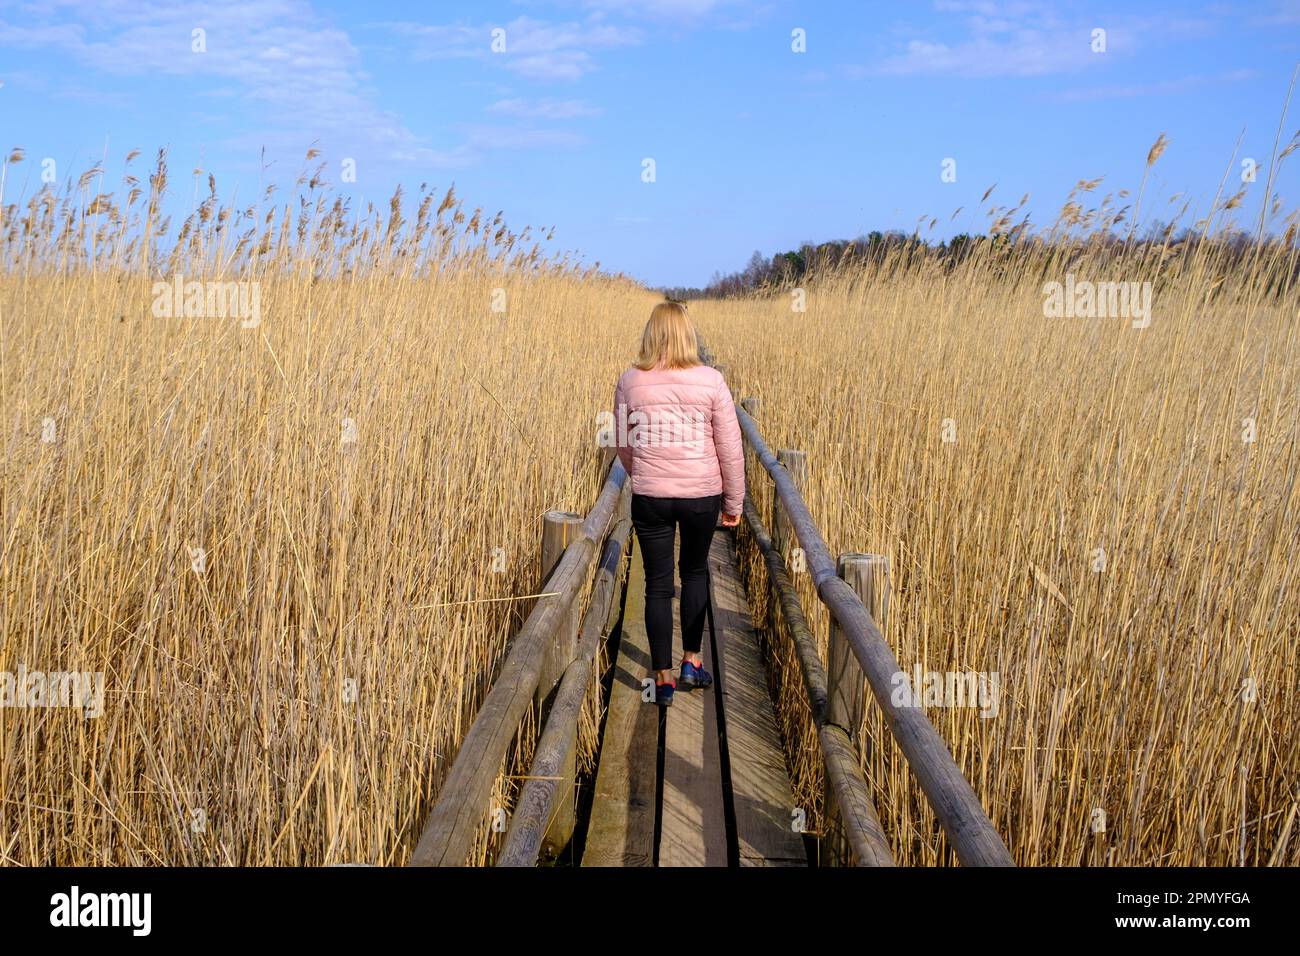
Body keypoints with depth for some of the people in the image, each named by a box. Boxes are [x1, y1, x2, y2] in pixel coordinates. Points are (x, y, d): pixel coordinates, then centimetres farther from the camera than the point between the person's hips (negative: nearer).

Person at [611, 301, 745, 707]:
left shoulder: (630, 381, -4)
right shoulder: (710, 380, -8)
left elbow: (624, 446, 8)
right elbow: (730, 448, -4)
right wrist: (734, 501, 7)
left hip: (649, 497, 0)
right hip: (702, 495, 0)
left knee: (658, 584, 9)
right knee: (695, 570, 22)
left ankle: (663, 679, 14)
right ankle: (692, 661, 27)